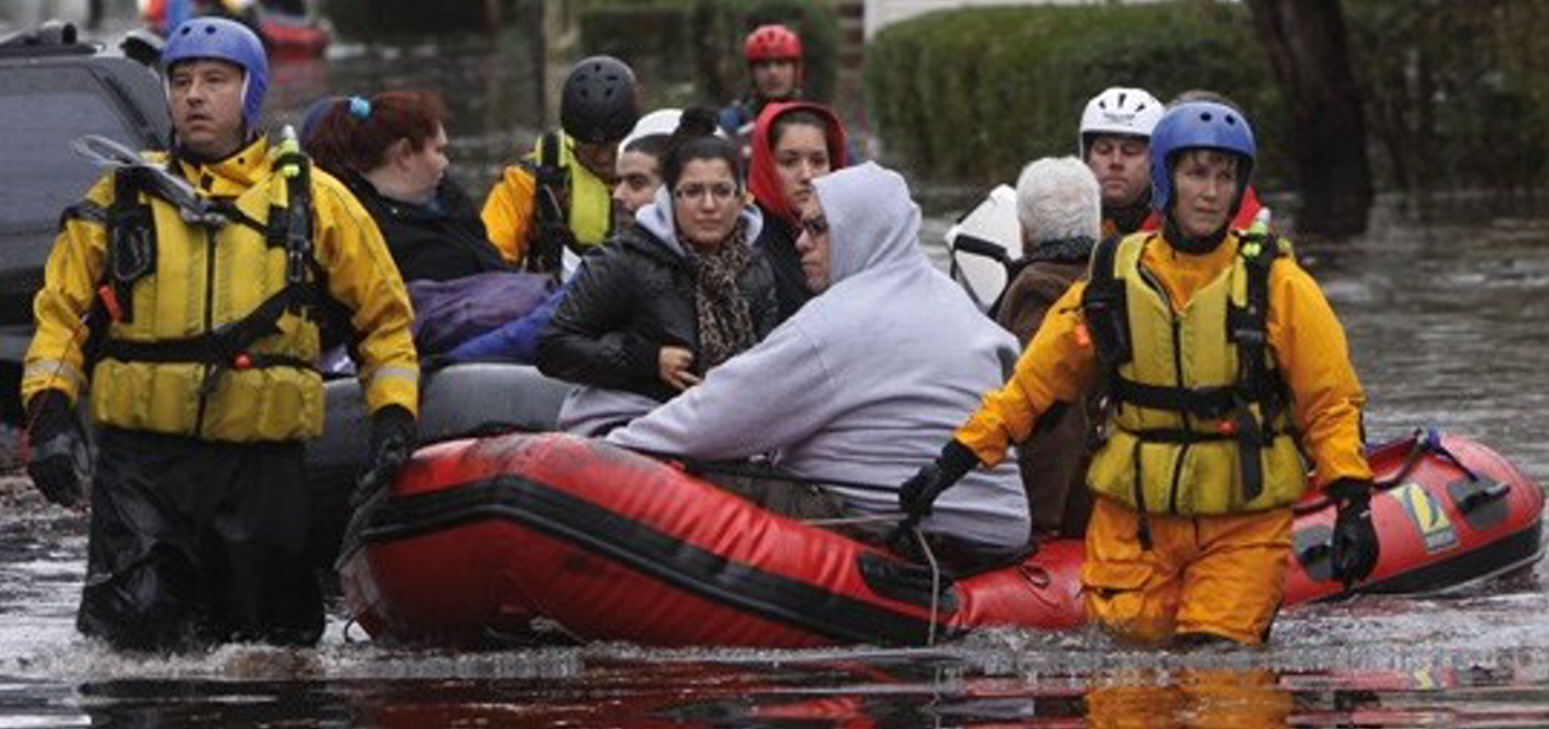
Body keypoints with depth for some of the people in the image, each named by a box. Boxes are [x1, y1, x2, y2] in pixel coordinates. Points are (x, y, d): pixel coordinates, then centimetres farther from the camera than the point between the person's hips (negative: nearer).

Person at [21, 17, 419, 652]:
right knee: (140, 639, -16)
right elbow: (61, 312, 14)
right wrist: (50, 410, -2)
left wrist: (394, 419, 3)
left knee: (276, 641, 3)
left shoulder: (313, 200, 10)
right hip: (140, 456, -1)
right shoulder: (122, 199, 11)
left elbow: (384, 314, 15)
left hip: (263, 462, 1)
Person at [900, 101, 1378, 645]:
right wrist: (955, 461, 4)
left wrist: (1353, 505, -10)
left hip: (1244, 517, -2)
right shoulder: (1111, 284, 2)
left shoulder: (1277, 285, -3)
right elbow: (1033, 383, 9)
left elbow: (1331, 401, 0)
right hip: (1133, 514, 2)